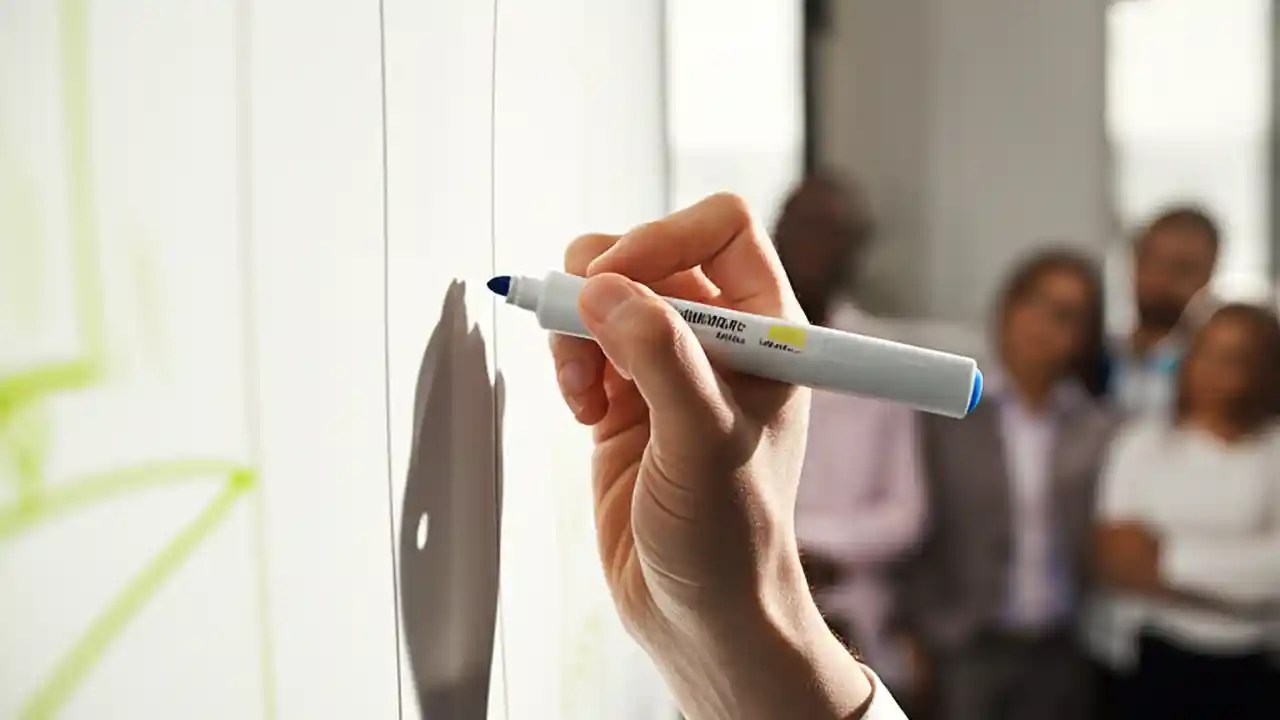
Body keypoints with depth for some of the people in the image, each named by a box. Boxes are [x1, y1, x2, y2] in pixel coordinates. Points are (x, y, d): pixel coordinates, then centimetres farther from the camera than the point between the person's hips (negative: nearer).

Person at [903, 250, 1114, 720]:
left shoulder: (1099, 429, 4)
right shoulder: (947, 413, -2)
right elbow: (920, 530, -2)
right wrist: (923, 636, -5)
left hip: (1061, 650, 2)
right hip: (970, 647, -2)